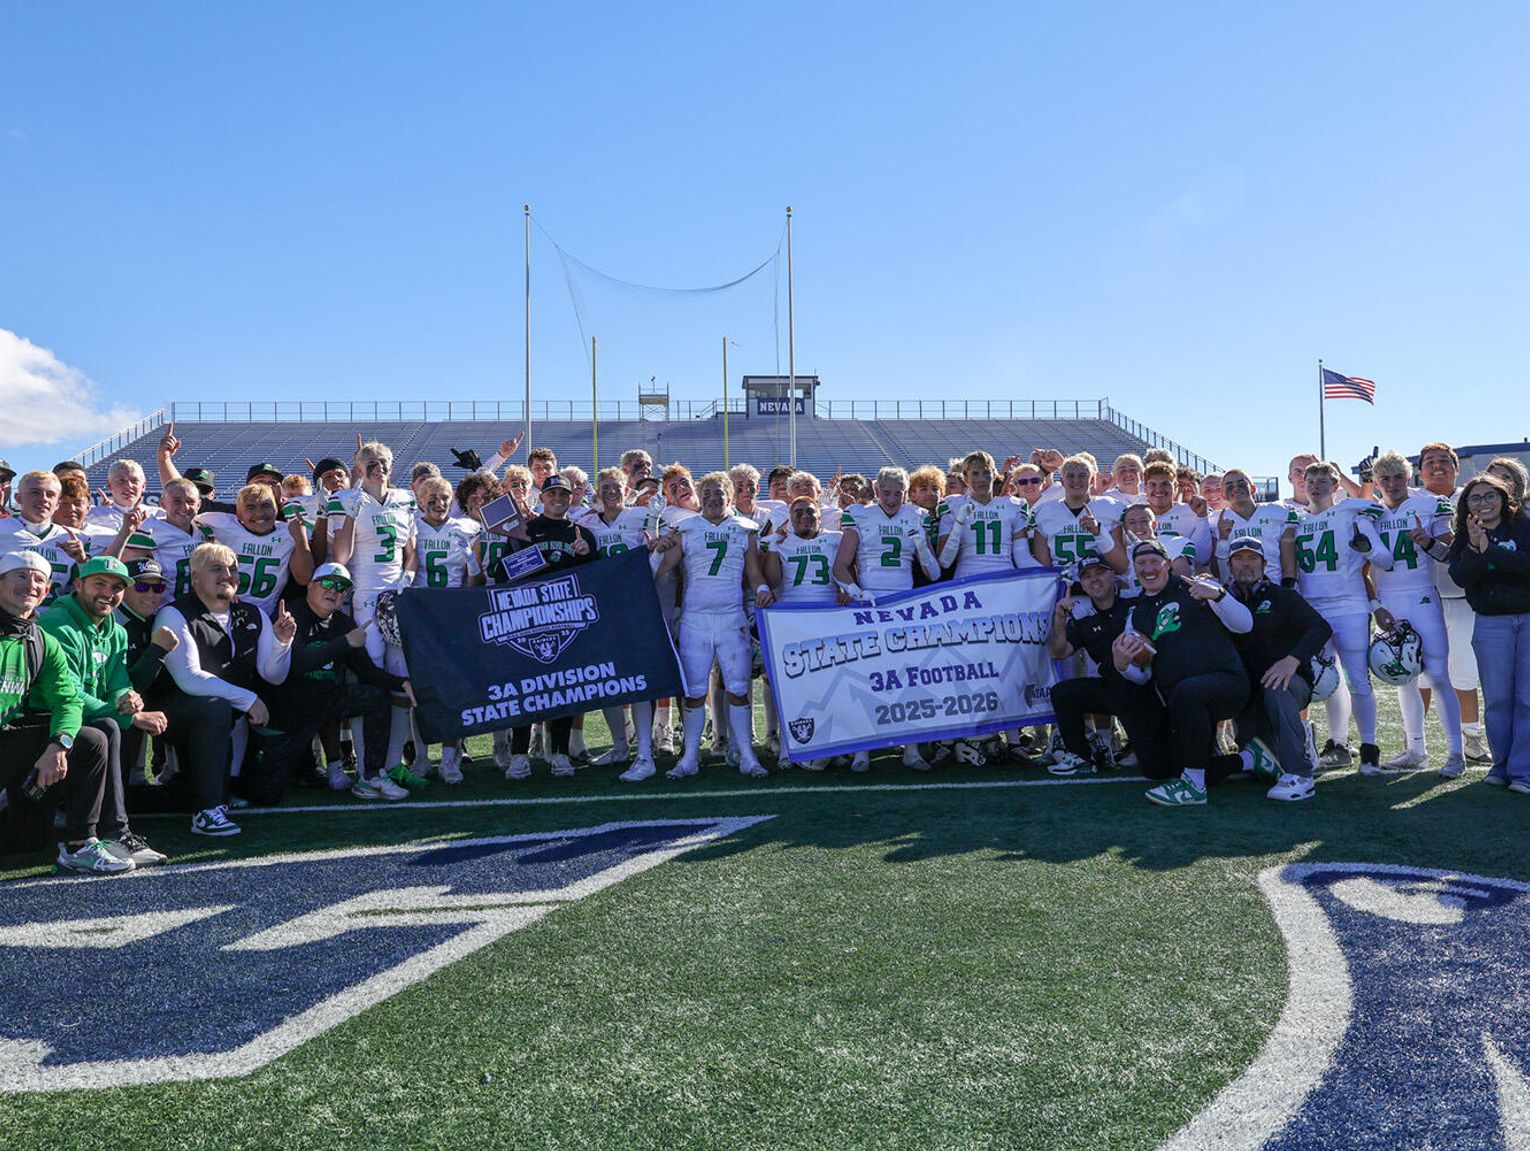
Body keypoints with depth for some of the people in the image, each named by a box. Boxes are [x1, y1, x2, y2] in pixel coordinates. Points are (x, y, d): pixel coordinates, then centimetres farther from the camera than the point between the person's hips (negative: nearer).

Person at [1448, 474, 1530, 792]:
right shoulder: (1464, 538, 7)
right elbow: (1461, 577, -8)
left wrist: (1490, 550, -20)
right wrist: (1474, 548, -22)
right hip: (1491, 624, 2)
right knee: (1497, 699, 3)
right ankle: (1501, 766, 14)